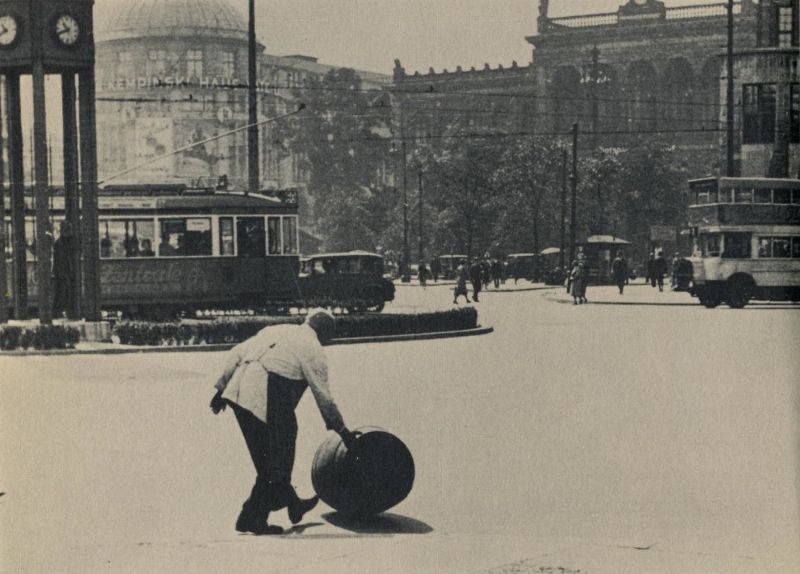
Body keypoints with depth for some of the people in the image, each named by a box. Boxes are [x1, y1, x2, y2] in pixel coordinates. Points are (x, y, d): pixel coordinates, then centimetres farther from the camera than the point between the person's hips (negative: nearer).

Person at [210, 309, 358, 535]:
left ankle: (292, 504, 33)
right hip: (267, 400, -8)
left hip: (239, 391, 8)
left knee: (266, 458, 18)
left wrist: (222, 387, 21)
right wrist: (342, 430, 13)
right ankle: (252, 519, 7)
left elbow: (236, 353, 19)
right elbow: (323, 396, 4)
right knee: (276, 464, 4)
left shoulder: (275, 330, 24)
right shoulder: (312, 349, 4)